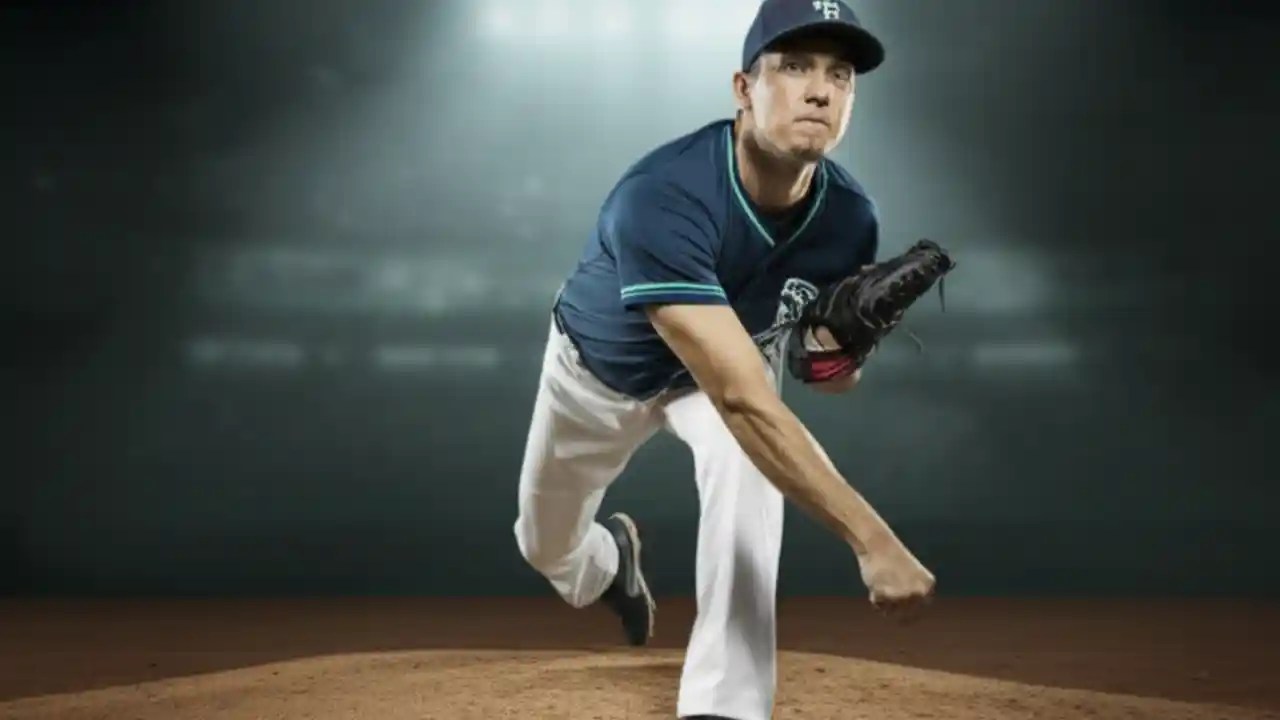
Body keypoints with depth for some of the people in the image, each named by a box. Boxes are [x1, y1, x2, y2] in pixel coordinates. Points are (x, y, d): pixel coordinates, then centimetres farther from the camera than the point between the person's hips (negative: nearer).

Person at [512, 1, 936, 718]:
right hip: (601, 366, -2)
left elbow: (833, 377, -10)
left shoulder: (849, 217, -27)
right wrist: (870, 538, -56)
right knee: (547, 545, 16)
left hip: (733, 355, 2)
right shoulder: (662, 198, -45)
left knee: (747, 465, -31)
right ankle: (612, 559, 56)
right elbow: (740, 400, -51)